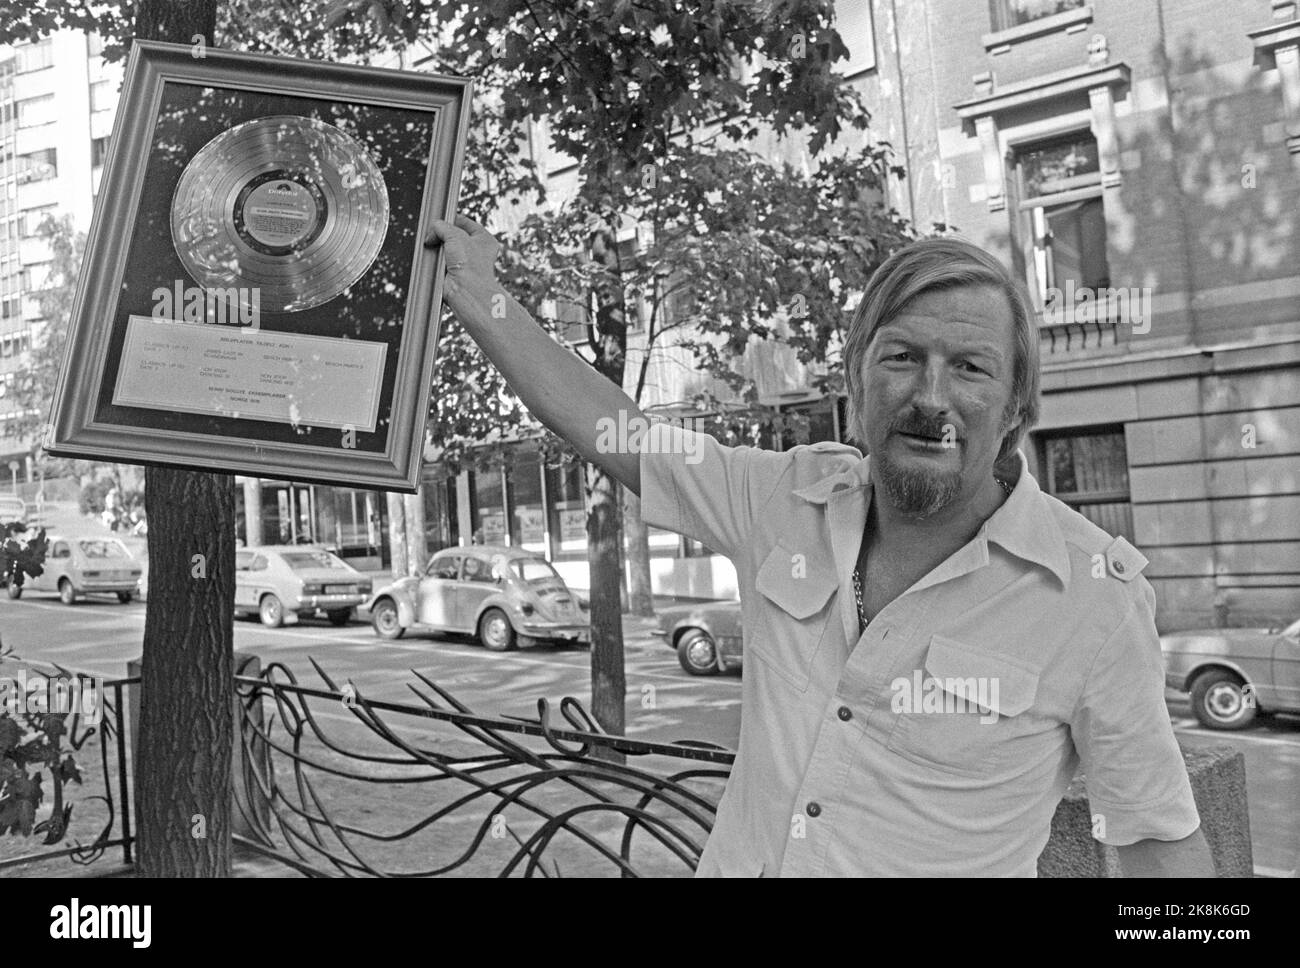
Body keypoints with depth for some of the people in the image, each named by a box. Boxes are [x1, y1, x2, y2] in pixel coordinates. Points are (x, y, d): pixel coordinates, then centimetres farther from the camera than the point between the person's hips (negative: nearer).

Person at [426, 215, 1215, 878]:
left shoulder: (1096, 596, -17)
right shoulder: (789, 499, -7)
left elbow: (1161, 834, -8)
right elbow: (615, 433, 3)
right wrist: (484, 300, 7)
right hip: (734, 856, 4)